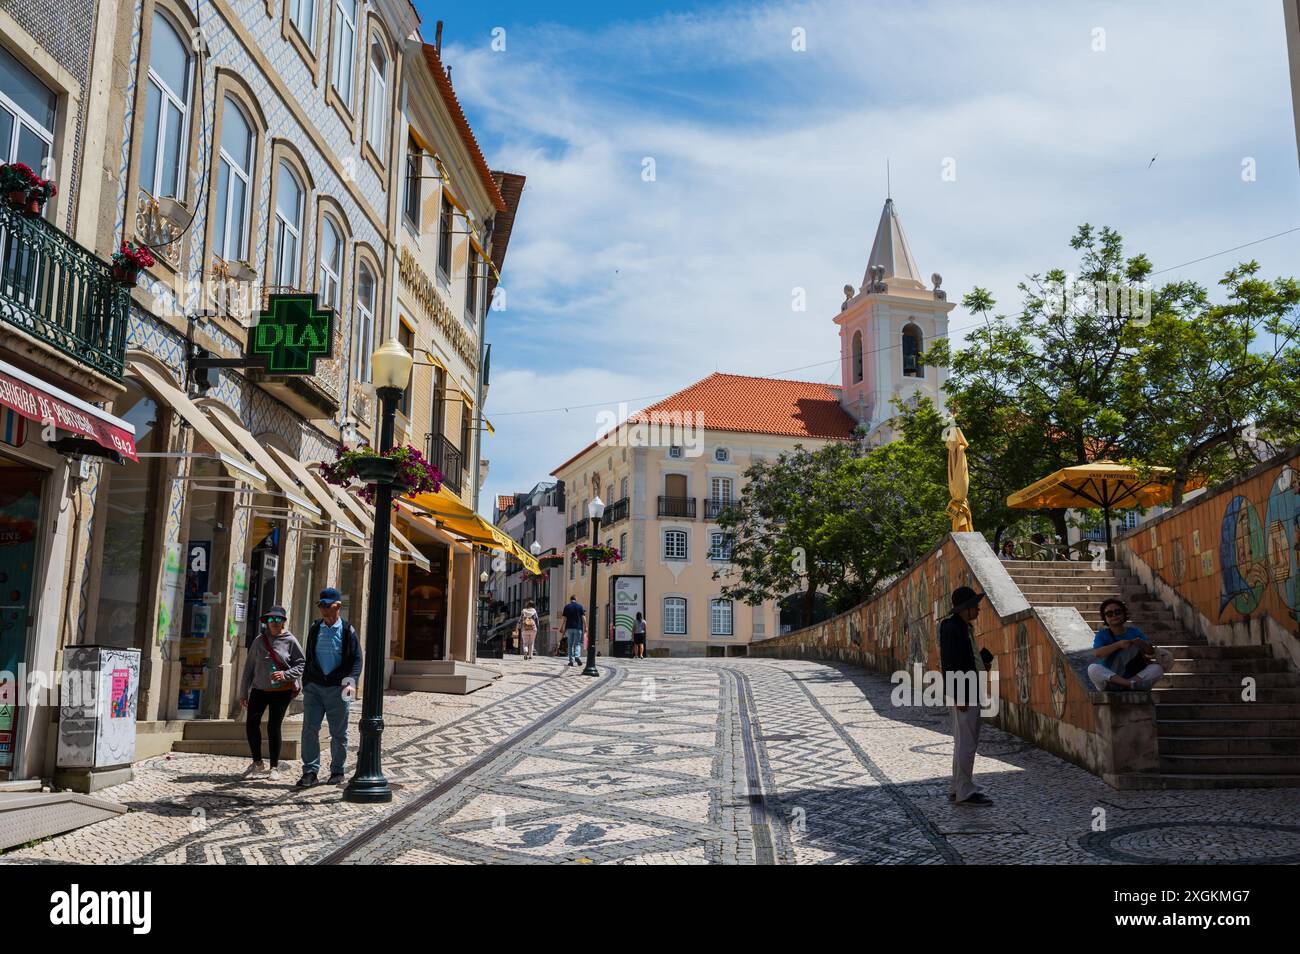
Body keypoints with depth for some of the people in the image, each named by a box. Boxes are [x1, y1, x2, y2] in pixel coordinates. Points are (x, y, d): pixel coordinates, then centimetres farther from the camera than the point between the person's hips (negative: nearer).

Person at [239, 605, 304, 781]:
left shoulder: (290, 641, -3)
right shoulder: (259, 641, 6)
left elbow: (302, 664, -3)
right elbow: (249, 667, 9)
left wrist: (285, 674, -19)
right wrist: (243, 692, 8)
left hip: (281, 691, -3)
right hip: (259, 689, 3)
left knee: (273, 727, -3)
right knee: (251, 725, -1)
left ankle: (274, 767, 11)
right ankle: (257, 763, 18)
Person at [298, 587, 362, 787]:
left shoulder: (348, 630, -2)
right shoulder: (315, 628, 10)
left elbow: (356, 659, -3)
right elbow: (309, 657, 17)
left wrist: (351, 681, -16)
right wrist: (305, 682, 14)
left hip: (337, 688, -3)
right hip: (314, 686, 3)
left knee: (338, 733, 7)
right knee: (309, 729, -5)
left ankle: (337, 771, 19)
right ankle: (310, 772, 0)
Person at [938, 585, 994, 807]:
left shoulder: (963, 627, 14)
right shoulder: (951, 628, -17)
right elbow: (950, 664, -22)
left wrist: (983, 658, 6)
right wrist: (959, 696, -24)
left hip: (969, 693, 11)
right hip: (962, 694, -11)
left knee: (963, 742, 15)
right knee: (967, 743, -6)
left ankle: (957, 788, 23)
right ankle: (964, 791, -1)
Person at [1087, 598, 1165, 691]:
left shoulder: (1134, 632, 9)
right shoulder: (1102, 635, 1)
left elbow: (1151, 652, 2)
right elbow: (1097, 653, -18)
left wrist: (1142, 644, -20)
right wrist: (1118, 644, -29)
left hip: (1135, 676, 2)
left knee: (1157, 668, -20)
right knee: (1092, 669, -32)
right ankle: (1131, 684, -39)